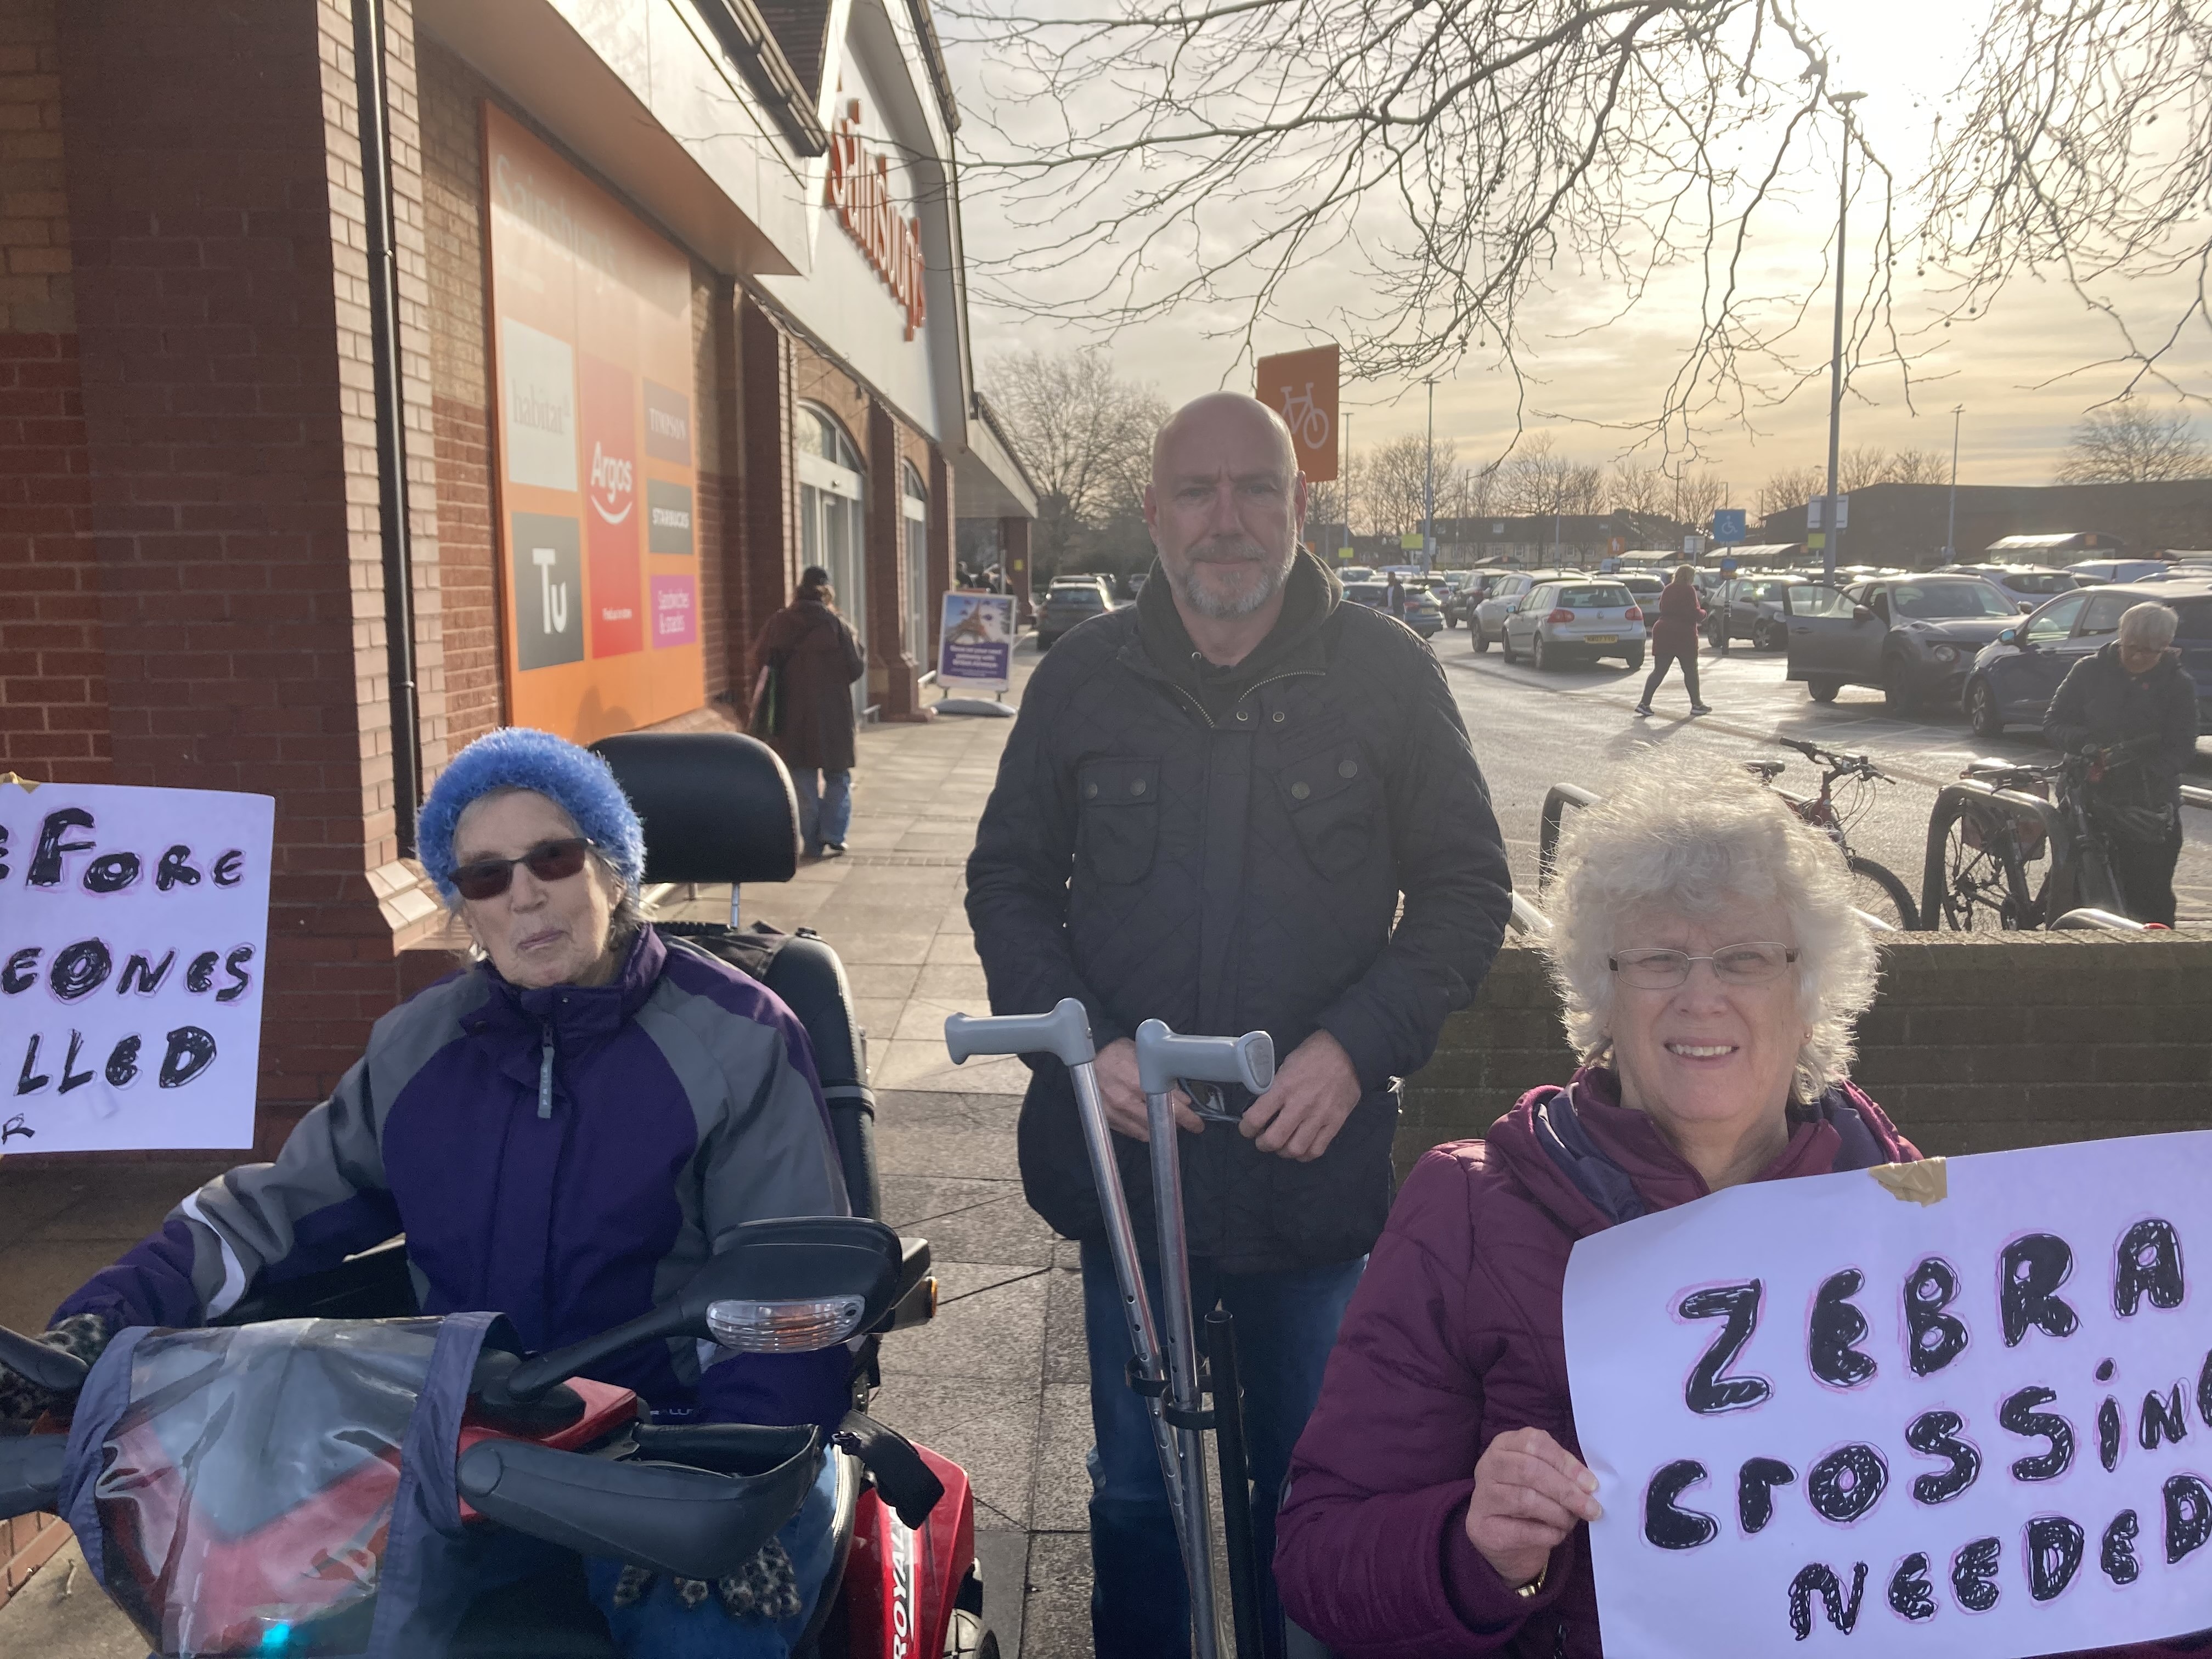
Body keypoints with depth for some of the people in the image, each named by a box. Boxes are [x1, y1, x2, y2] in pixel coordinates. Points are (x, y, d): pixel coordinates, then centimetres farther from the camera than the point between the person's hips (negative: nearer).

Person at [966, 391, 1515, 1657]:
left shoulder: (1389, 675, -3)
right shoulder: (1085, 677, 1)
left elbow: (1467, 890, 1)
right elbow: (1009, 881, 7)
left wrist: (1356, 1044, -13)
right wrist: (1083, 1040, -9)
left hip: (1322, 1159, -1)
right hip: (1129, 1154, 1)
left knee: (1313, 1486, 16)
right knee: (1136, 1488, 17)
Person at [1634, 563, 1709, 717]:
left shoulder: (1668, 589, 13)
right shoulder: (1688, 590, -9)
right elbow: (1694, 613, -15)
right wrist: (1703, 613, 8)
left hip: (1663, 633, 6)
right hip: (1683, 635, -6)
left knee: (1659, 671, 5)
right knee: (1691, 671, 7)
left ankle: (1644, 703, -5)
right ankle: (1697, 705, 14)